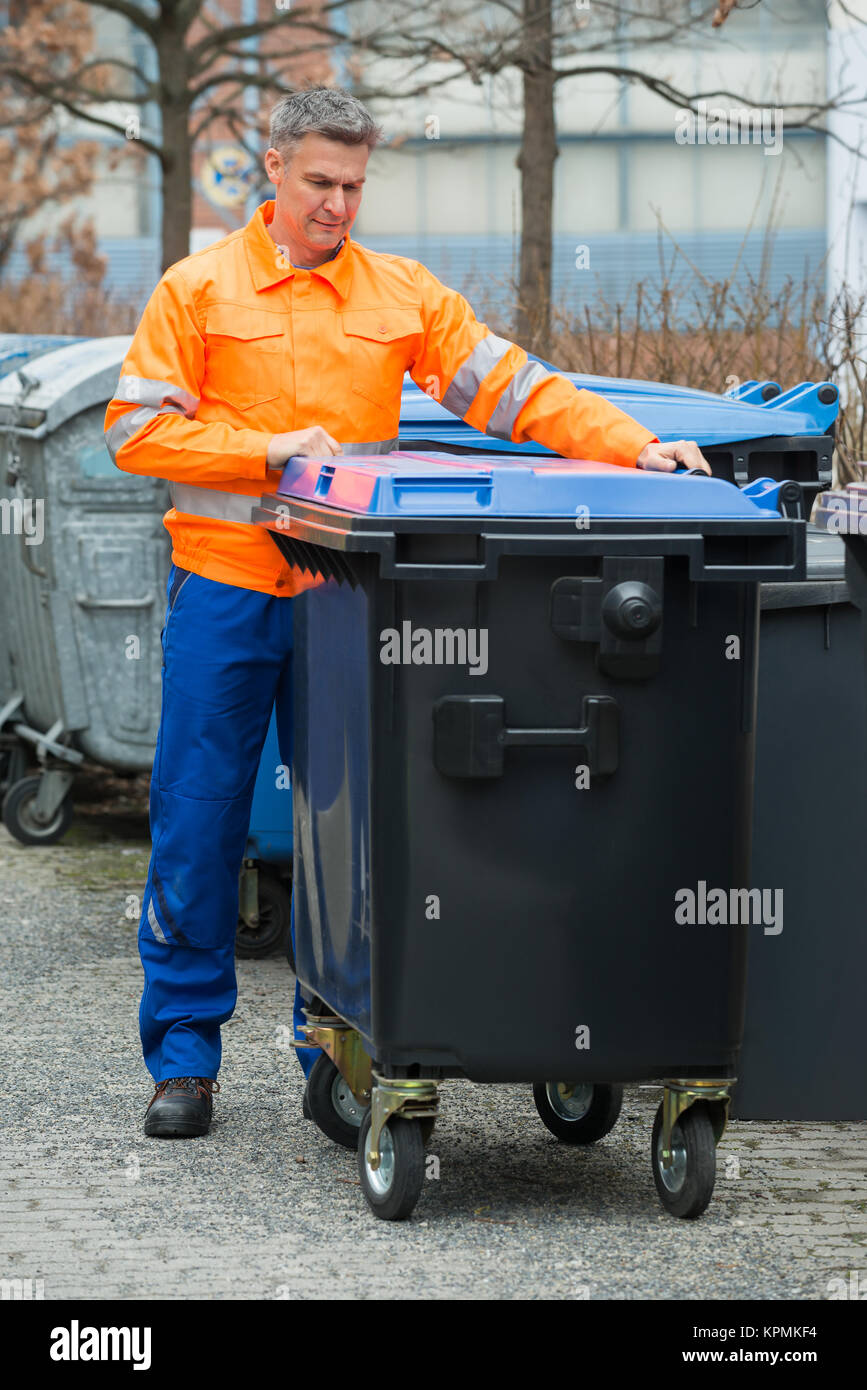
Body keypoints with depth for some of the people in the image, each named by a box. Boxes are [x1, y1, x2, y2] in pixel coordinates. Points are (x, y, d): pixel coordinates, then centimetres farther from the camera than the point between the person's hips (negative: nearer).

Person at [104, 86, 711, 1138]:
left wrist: (634, 449, -9)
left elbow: (511, 387, 4)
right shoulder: (199, 289, 2)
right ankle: (183, 1052, 9)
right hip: (225, 590, -2)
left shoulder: (403, 295, 9)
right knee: (198, 823, 0)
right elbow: (136, 429, -2)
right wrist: (266, 449, -13)